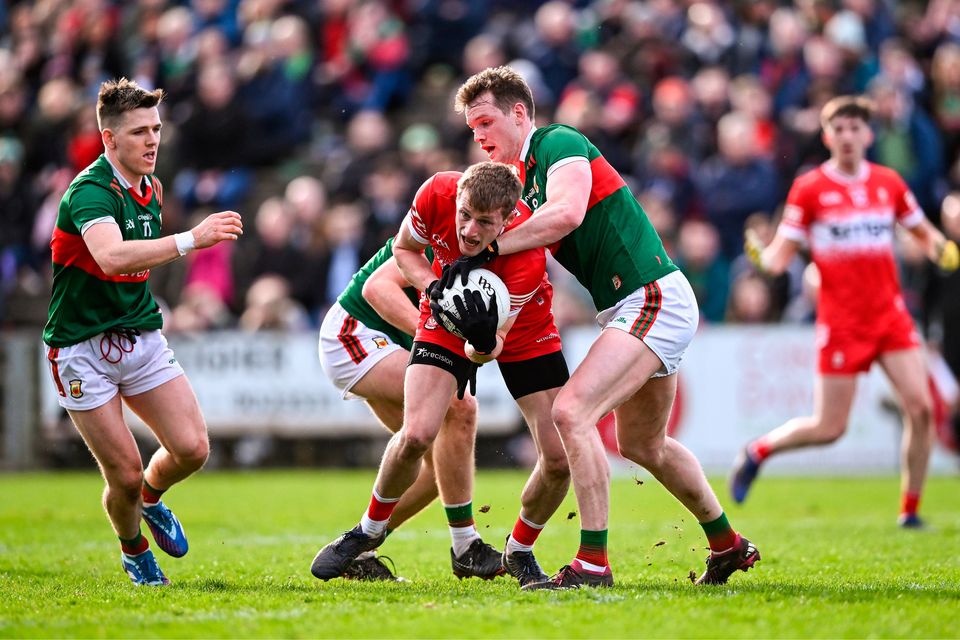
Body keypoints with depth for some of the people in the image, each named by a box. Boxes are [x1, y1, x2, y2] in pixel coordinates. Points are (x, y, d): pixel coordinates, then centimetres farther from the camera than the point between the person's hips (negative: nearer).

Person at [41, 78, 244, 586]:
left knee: (192, 448, -9)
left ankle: (151, 498, 25)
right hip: (82, 348, -6)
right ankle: (133, 550, 25)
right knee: (126, 475, -7)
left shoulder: (151, 190, 7)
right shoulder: (90, 191, -20)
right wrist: (191, 239, -47)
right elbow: (111, 257, -41)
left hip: (141, 337, 7)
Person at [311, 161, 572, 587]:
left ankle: (519, 552, 16)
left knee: (560, 459, -12)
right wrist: (434, 288, -24)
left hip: (525, 332, -1)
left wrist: (484, 341, -52)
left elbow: (488, 352, -29)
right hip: (450, 316, 1)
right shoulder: (437, 194, -30)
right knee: (415, 436, -18)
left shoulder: (527, 259, -37)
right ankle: (369, 532, 9)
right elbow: (404, 249, -6)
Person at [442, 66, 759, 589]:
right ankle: (728, 545, 40)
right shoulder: (522, 180, 18)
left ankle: (592, 563, -22)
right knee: (642, 444, 24)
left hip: (653, 300, -11)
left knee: (572, 412, -22)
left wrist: (488, 250, -26)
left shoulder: (560, 142, -11)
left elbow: (567, 212, -30)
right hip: (633, 308, 11)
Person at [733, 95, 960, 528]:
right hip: (840, 321, -3)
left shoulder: (889, 183, 6)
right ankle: (757, 452, 24)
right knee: (829, 428, -4)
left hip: (891, 315, 3)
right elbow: (780, 256, -5)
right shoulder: (808, 189, -4)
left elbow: (923, 232, 19)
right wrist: (761, 256, -28)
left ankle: (910, 510, 2)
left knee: (921, 407, -11)